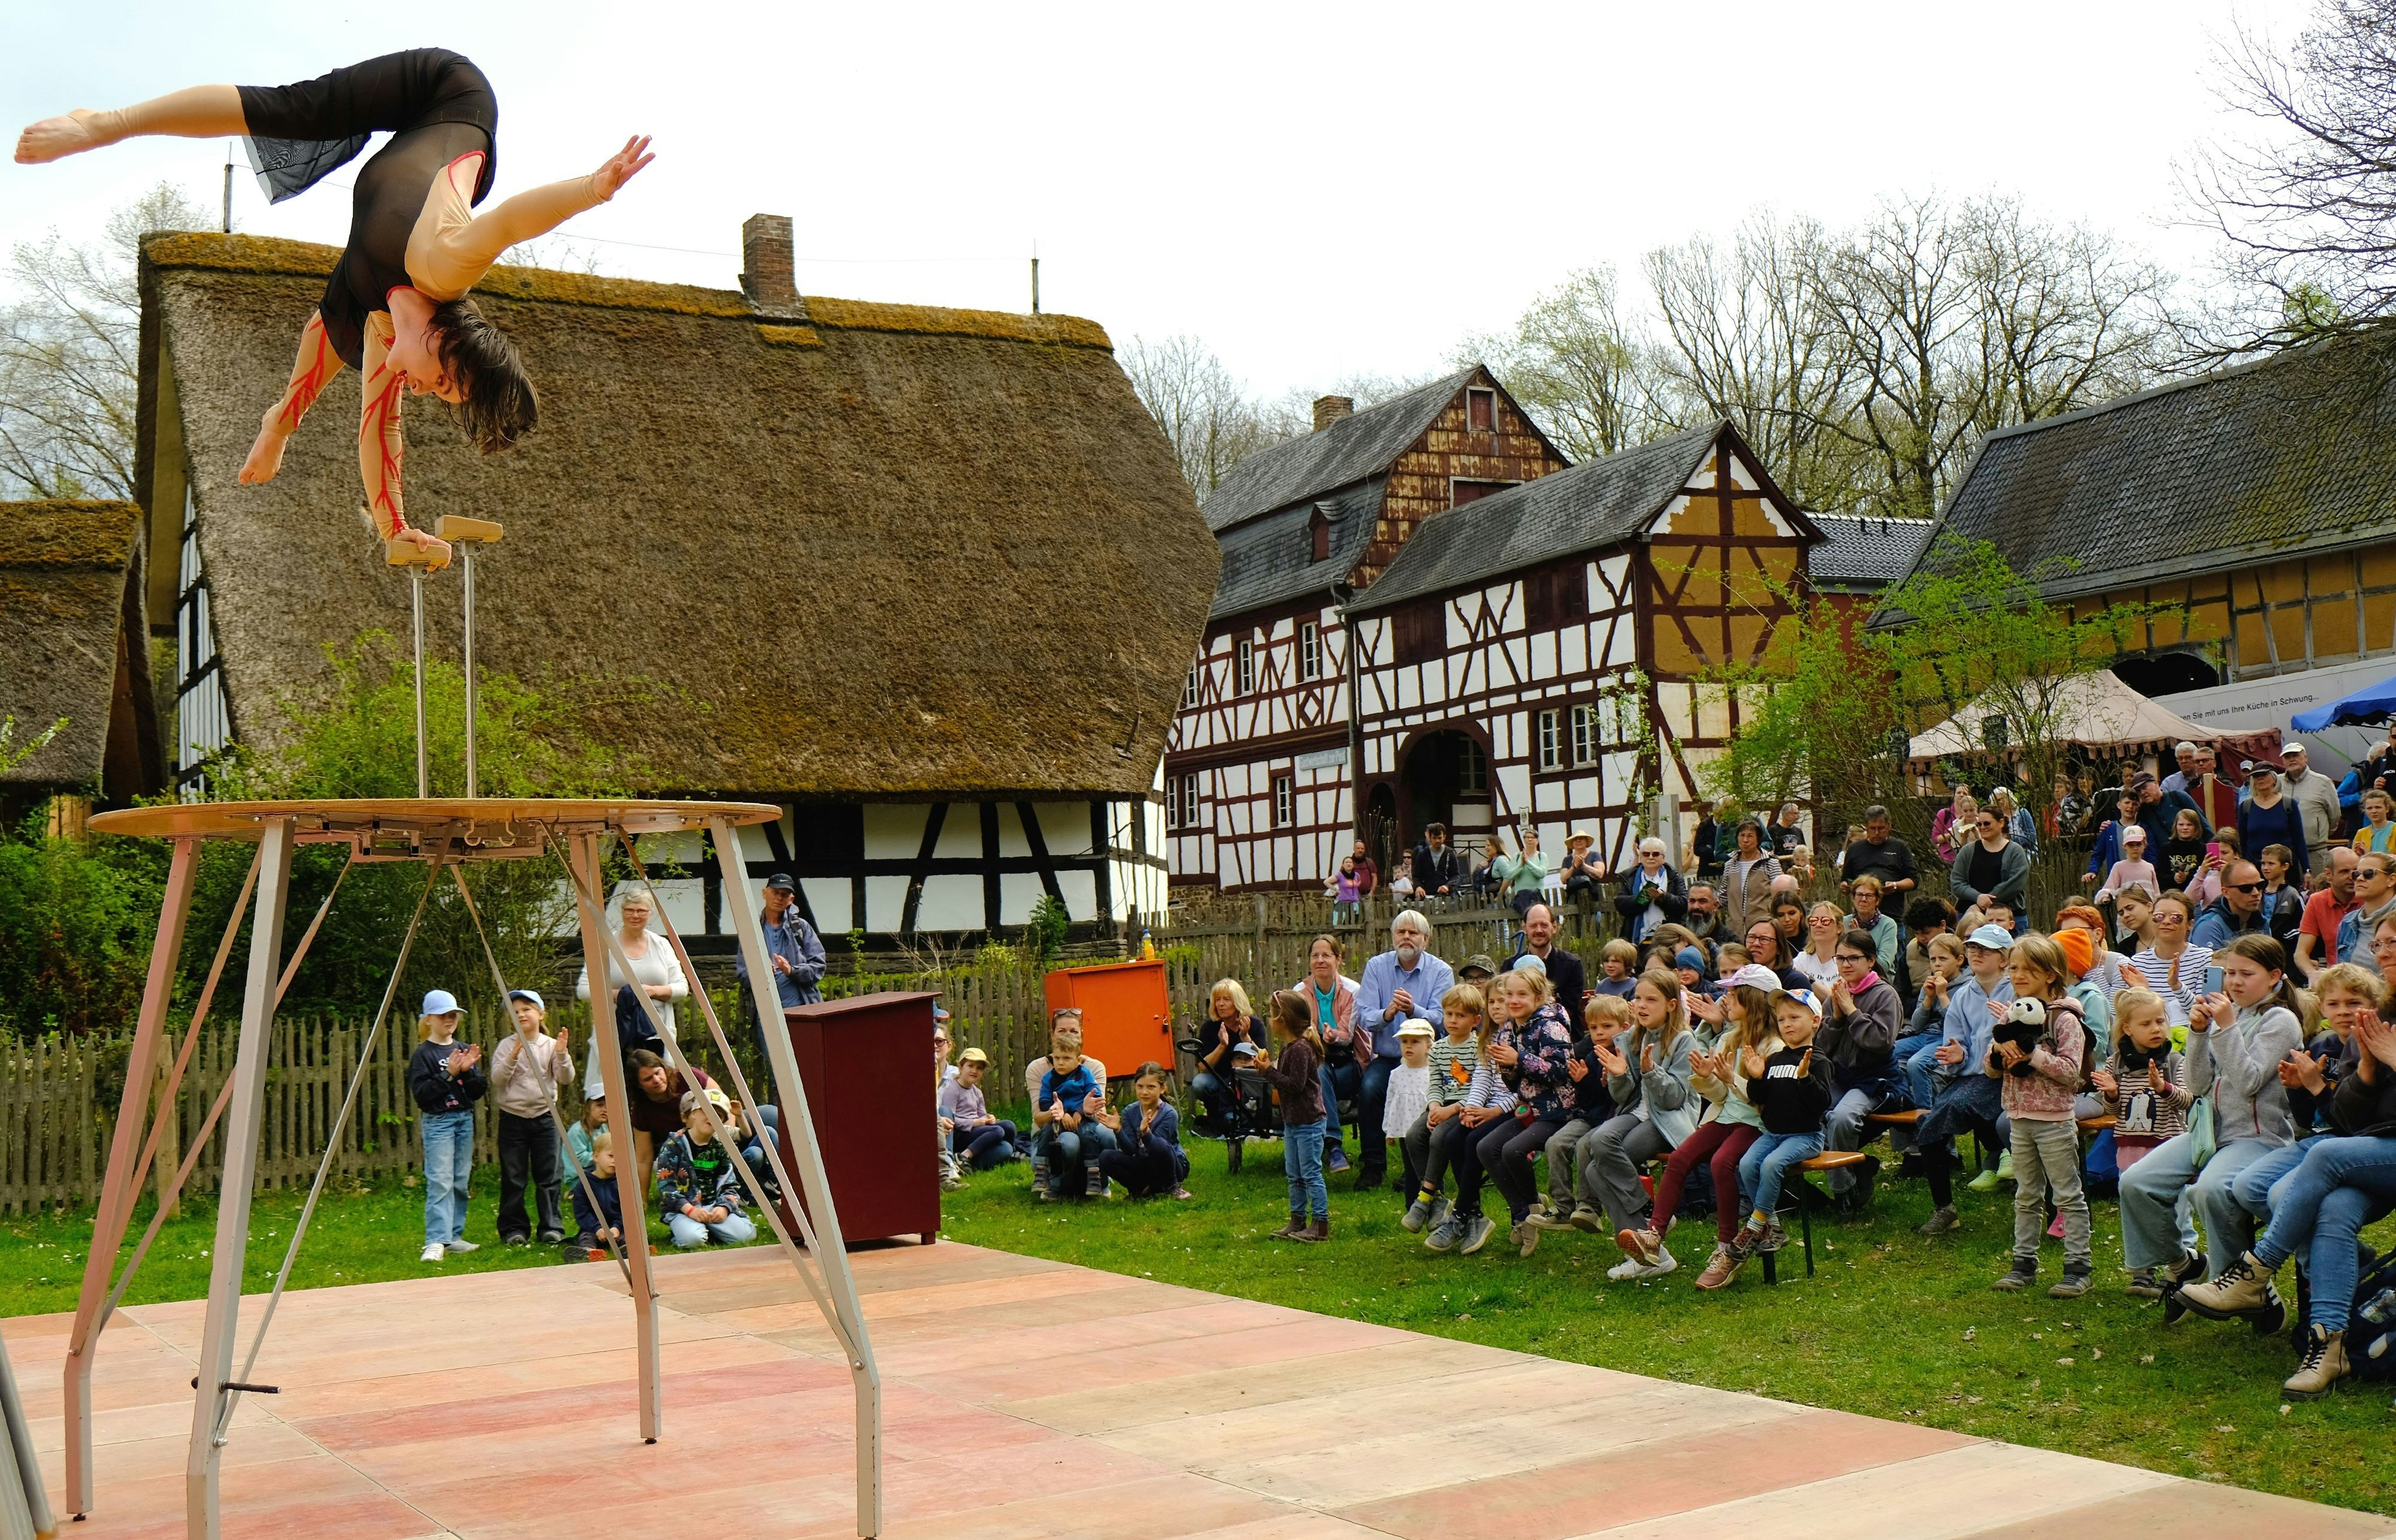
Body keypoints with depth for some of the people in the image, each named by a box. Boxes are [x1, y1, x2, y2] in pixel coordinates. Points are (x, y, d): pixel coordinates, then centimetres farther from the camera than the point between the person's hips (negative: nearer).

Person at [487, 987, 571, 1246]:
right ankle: (514, 1229, 10)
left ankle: (552, 1227, 9)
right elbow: (497, 1079, -11)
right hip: (513, 1118, -1)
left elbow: (566, 1079, -5)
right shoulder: (506, 1046, -1)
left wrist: (562, 1055, -20)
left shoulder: (551, 1045, 1)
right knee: (513, 1178, 3)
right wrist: (513, 1056, -23)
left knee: (548, 1176, 3)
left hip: (544, 1116, 1)